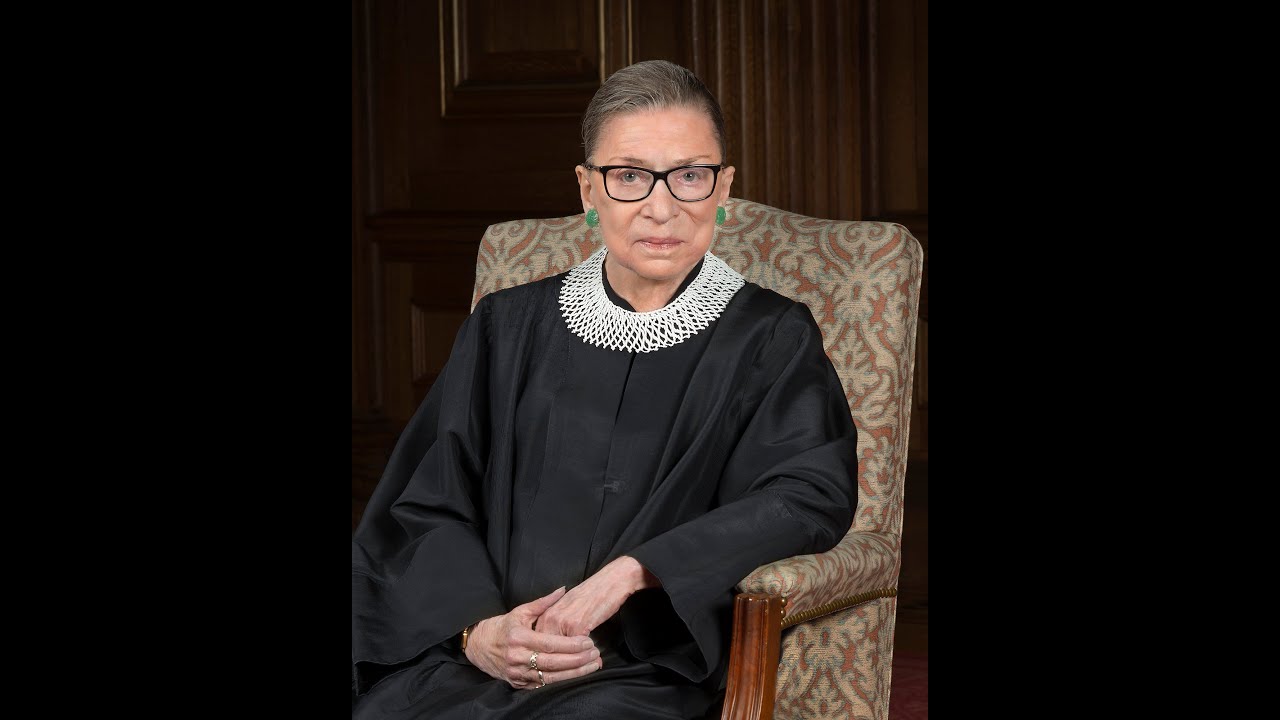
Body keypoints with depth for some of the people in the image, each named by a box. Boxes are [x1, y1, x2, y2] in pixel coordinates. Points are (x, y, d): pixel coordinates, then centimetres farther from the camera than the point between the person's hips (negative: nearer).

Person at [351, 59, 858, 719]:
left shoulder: (770, 339, 8)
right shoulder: (509, 327, 15)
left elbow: (812, 496, -7)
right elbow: (424, 504, 8)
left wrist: (635, 569, -17)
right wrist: (477, 629, -11)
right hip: (471, 660, 3)